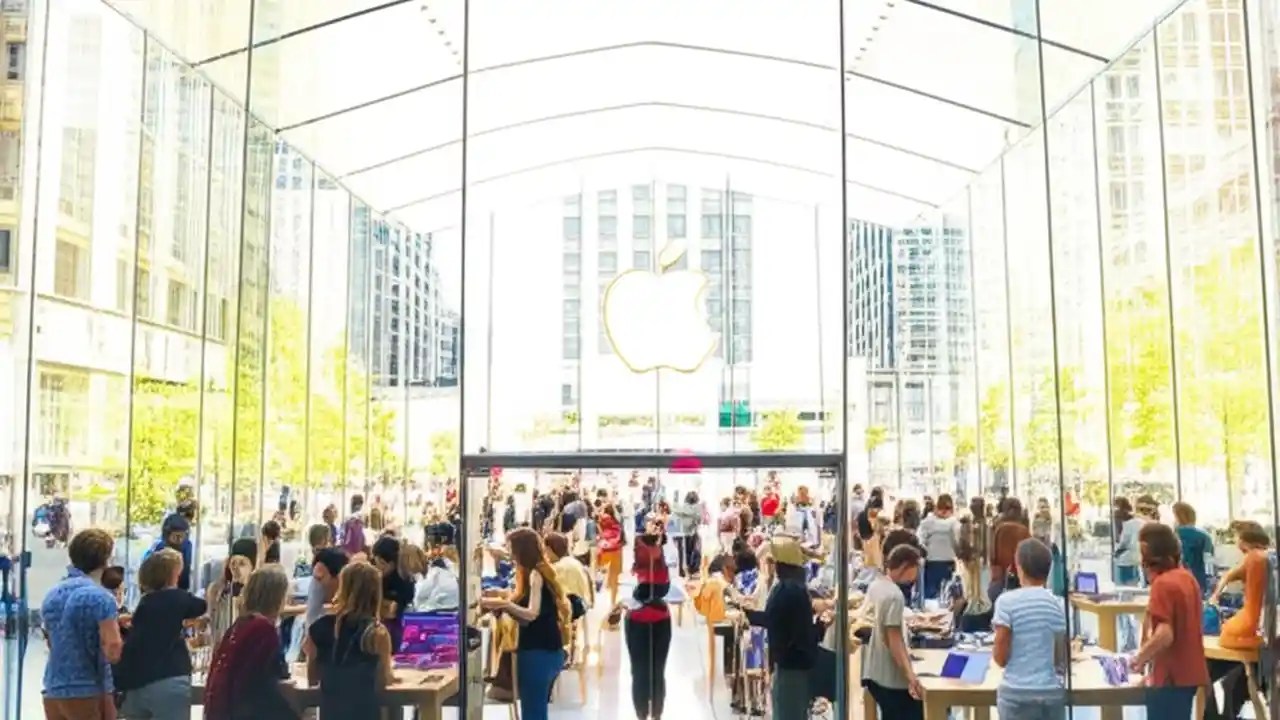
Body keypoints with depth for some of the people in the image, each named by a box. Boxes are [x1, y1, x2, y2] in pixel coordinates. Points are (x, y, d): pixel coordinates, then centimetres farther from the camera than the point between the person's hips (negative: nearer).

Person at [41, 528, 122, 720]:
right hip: (90, 693, -7)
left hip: (54, 692, 7)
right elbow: (113, 651, -19)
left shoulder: (52, 595, 10)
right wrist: (116, 627, 2)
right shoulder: (100, 597, -14)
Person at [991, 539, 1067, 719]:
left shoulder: (1007, 601, -9)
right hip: (1052, 693, 4)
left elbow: (1001, 658, -8)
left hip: (1017, 694, -4)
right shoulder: (1058, 605, 4)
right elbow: (1063, 659, 8)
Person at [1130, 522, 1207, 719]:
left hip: (1169, 676, -9)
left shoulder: (1163, 583, -19)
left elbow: (1164, 635, -25)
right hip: (1187, 672, 9)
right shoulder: (1187, 577, 9)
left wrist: (1140, 657, -11)